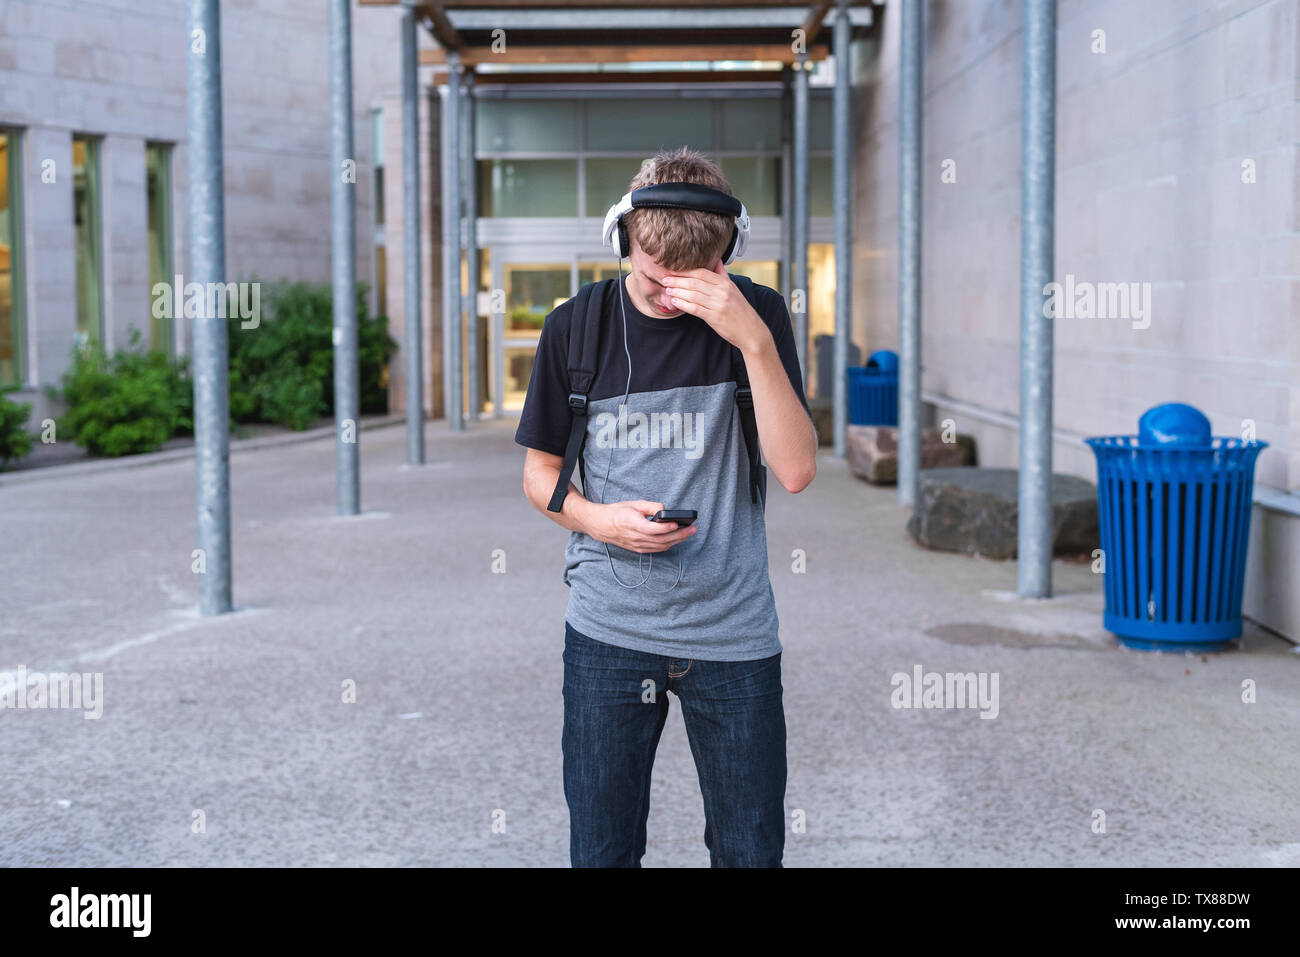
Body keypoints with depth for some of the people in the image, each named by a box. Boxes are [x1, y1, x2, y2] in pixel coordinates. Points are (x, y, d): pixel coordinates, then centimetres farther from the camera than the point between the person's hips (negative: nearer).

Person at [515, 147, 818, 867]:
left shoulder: (754, 317, -3)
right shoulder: (576, 327, 0)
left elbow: (796, 471, -12)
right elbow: (540, 472, 9)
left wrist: (756, 342, -22)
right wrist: (597, 518, -12)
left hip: (733, 633, 0)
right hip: (609, 631, 1)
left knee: (750, 852, 9)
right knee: (601, 852, 8)